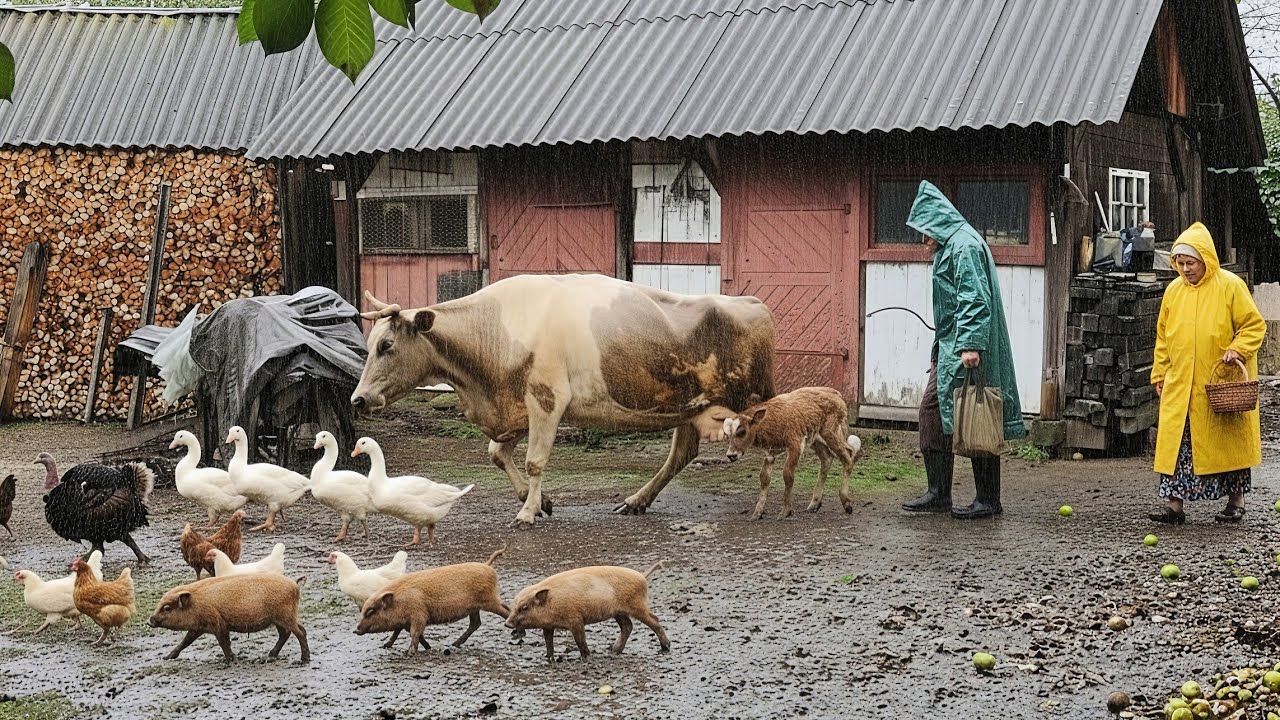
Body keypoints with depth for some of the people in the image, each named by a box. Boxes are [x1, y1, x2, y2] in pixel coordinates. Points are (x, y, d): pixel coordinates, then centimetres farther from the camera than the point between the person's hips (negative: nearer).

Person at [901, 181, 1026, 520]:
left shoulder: (964, 246, -12)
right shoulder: (950, 247, 19)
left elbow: (975, 299, -21)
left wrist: (971, 344, -28)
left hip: (966, 351, -11)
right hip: (949, 348, 11)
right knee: (932, 412, 10)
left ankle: (988, 500, 1)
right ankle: (939, 493, 15)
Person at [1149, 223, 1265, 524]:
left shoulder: (1230, 286, -6)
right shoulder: (1174, 290, 8)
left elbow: (1254, 325, -3)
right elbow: (1163, 336, 16)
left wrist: (1237, 350, -19)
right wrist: (1159, 373, 12)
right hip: (1180, 386, 4)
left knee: (1229, 442, 5)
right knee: (1176, 444, -2)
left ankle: (1236, 500, 20)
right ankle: (1175, 505, 0)